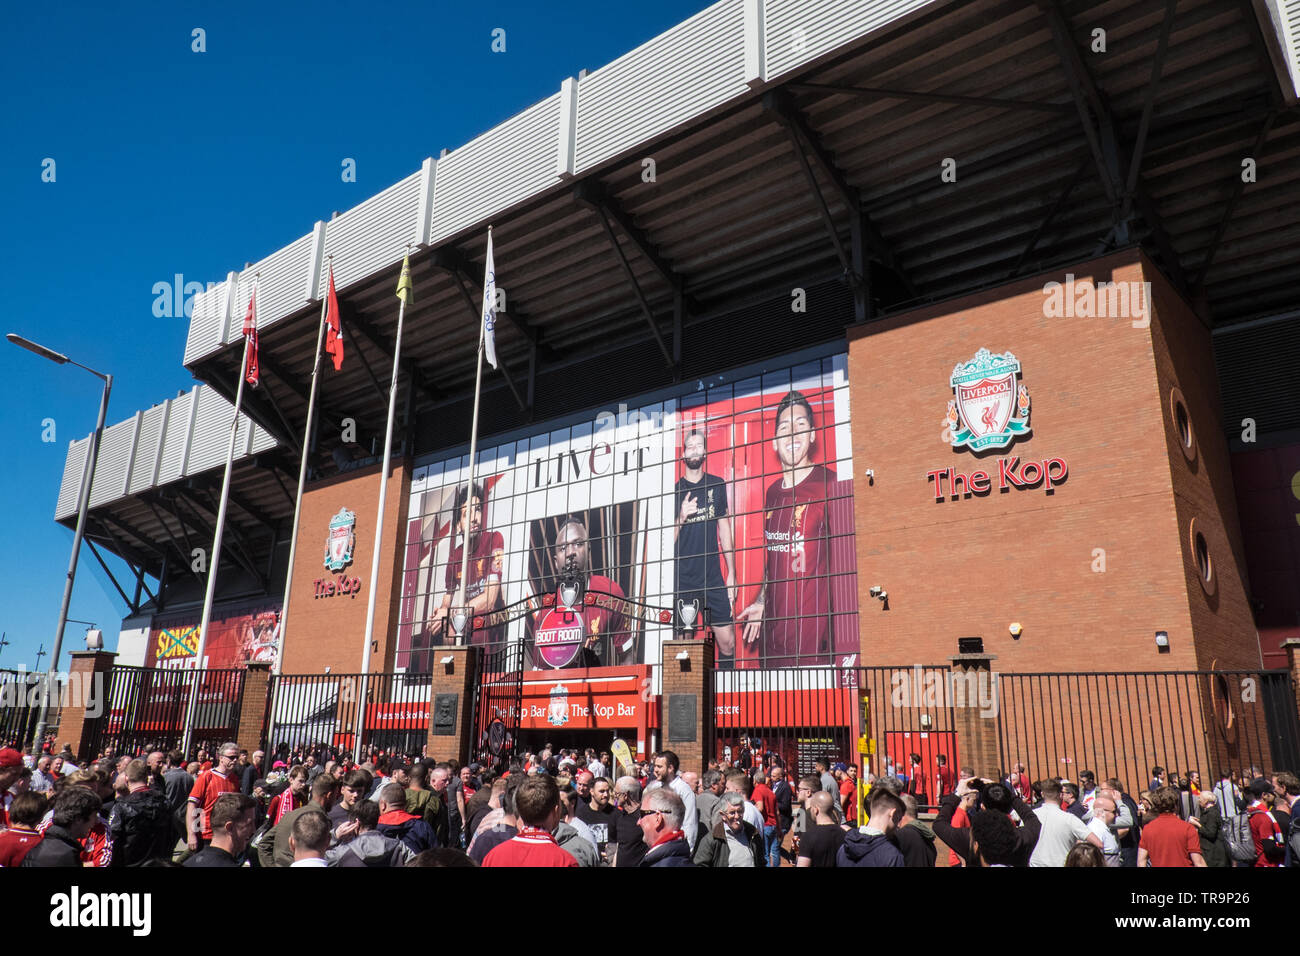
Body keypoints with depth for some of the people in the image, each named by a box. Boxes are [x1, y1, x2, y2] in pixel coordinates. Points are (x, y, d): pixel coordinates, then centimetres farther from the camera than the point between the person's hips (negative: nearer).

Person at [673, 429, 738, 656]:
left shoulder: (717, 485, 8)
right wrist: (681, 518, -17)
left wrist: (731, 573, 6)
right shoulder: (675, 491, 3)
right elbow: (668, 542, 2)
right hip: (682, 580, -1)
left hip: (714, 577, 2)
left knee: (727, 643, -1)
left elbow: (725, 529, 11)